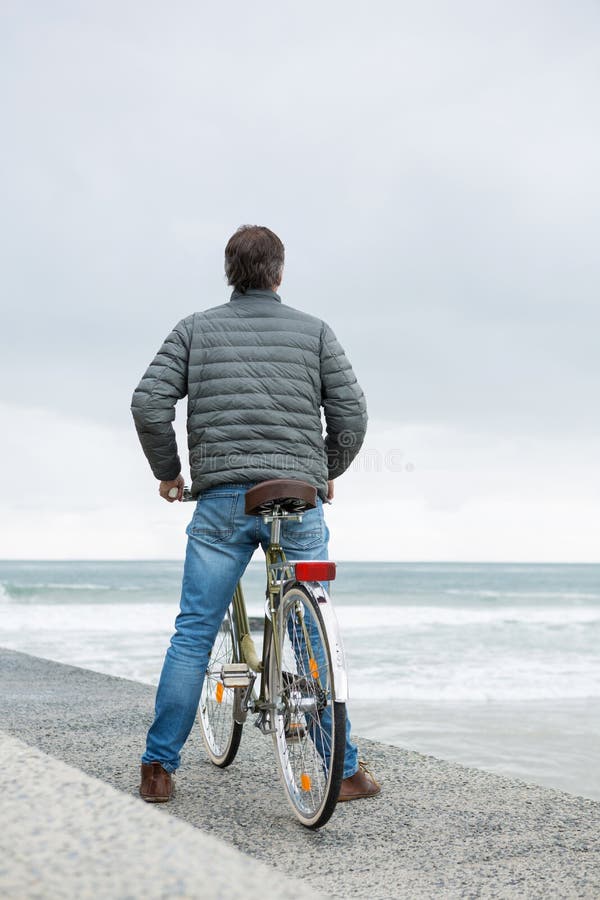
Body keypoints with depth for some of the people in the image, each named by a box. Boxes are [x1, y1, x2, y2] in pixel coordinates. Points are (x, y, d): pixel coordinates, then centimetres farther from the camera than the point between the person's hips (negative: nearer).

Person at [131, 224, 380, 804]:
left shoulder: (195, 329, 8)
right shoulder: (314, 332, 8)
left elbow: (149, 403, -2)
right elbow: (352, 415, 3)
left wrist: (167, 471, 12)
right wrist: (327, 473, 19)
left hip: (221, 499, 0)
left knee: (193, 634, 6)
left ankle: (158, 769, 10)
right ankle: (346, 770, 14)